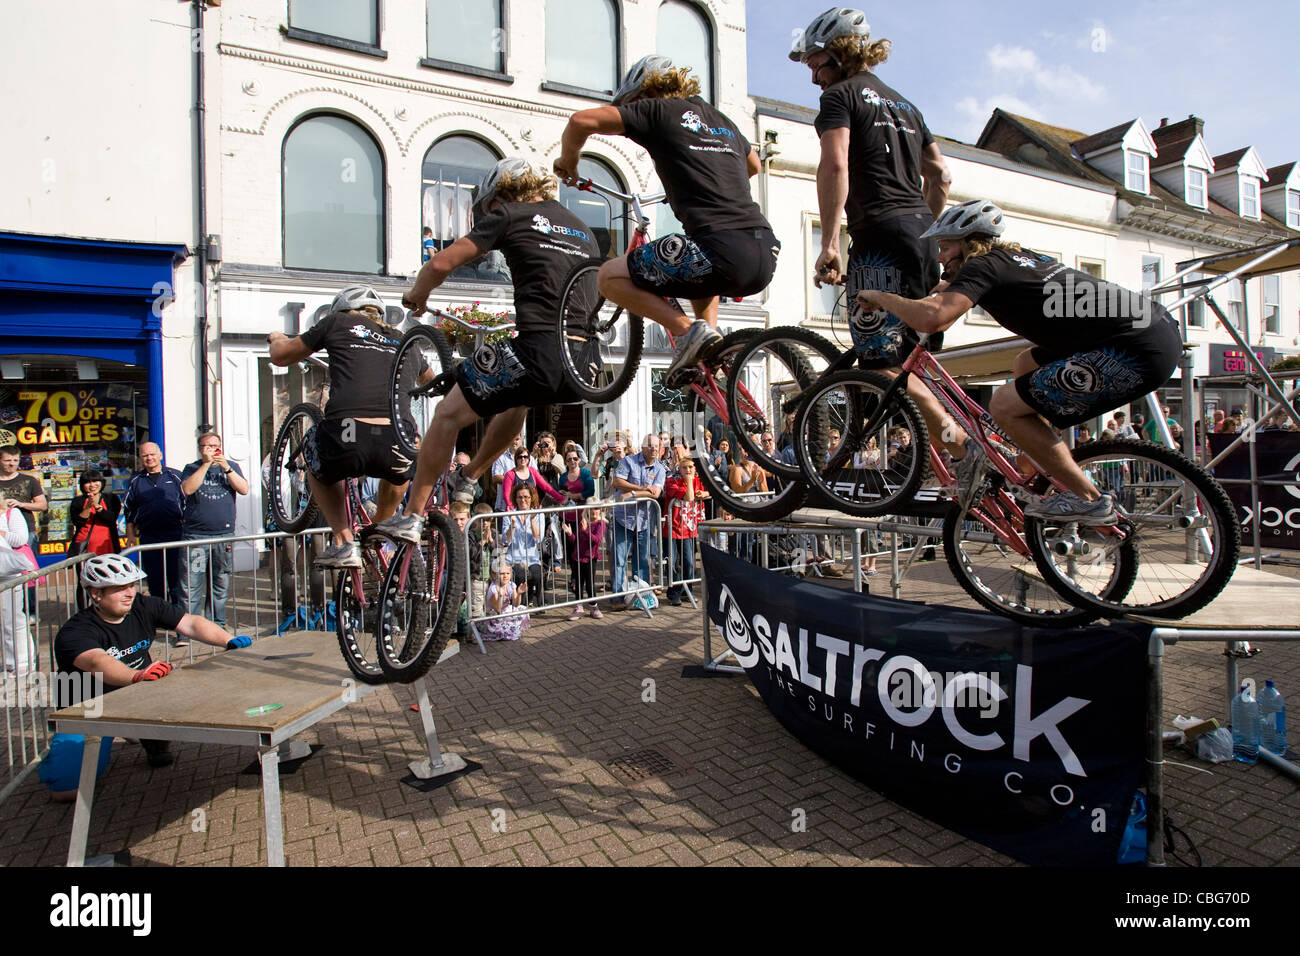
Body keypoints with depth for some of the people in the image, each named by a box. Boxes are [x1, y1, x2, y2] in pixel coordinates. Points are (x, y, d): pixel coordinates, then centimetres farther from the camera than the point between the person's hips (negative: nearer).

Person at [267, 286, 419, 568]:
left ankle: (343, 542, 18)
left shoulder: (339, 322, 19)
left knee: (319, 470, 34)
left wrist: (277, 339, 52)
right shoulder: (400, 340, 26)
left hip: (347, 438, -2)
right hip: (395, 446, 3)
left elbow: (280, 356, 29)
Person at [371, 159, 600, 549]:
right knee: (519, 397, 36)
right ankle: (467, 480, 45)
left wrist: (416, 295, 26)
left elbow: (441, 263, 5)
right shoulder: (583, 229, 27)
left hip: (539, 348, -7)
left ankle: (412, 517, 15)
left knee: (449, 413, 10)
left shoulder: (509, 215, 10)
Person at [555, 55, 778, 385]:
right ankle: (710, 347, 23)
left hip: (722, 251, -8)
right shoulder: (722, 120, 28)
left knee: (611, 276, 9)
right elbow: (754, 165, 47)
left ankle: (688, 332, -5)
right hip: (767, 256, 8)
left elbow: (581, 120, -2)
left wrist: (567, 162, 18)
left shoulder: (658, 111, 8)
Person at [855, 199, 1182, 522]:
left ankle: (1088, 499, 2)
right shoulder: (1018, 255, 20)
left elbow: (932, 318, -23)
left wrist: (881, 297, -8)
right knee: (1026, 364, 24)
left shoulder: (983, 266, -7)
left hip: (1139, 351, -10)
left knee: (1005, 406, -6)